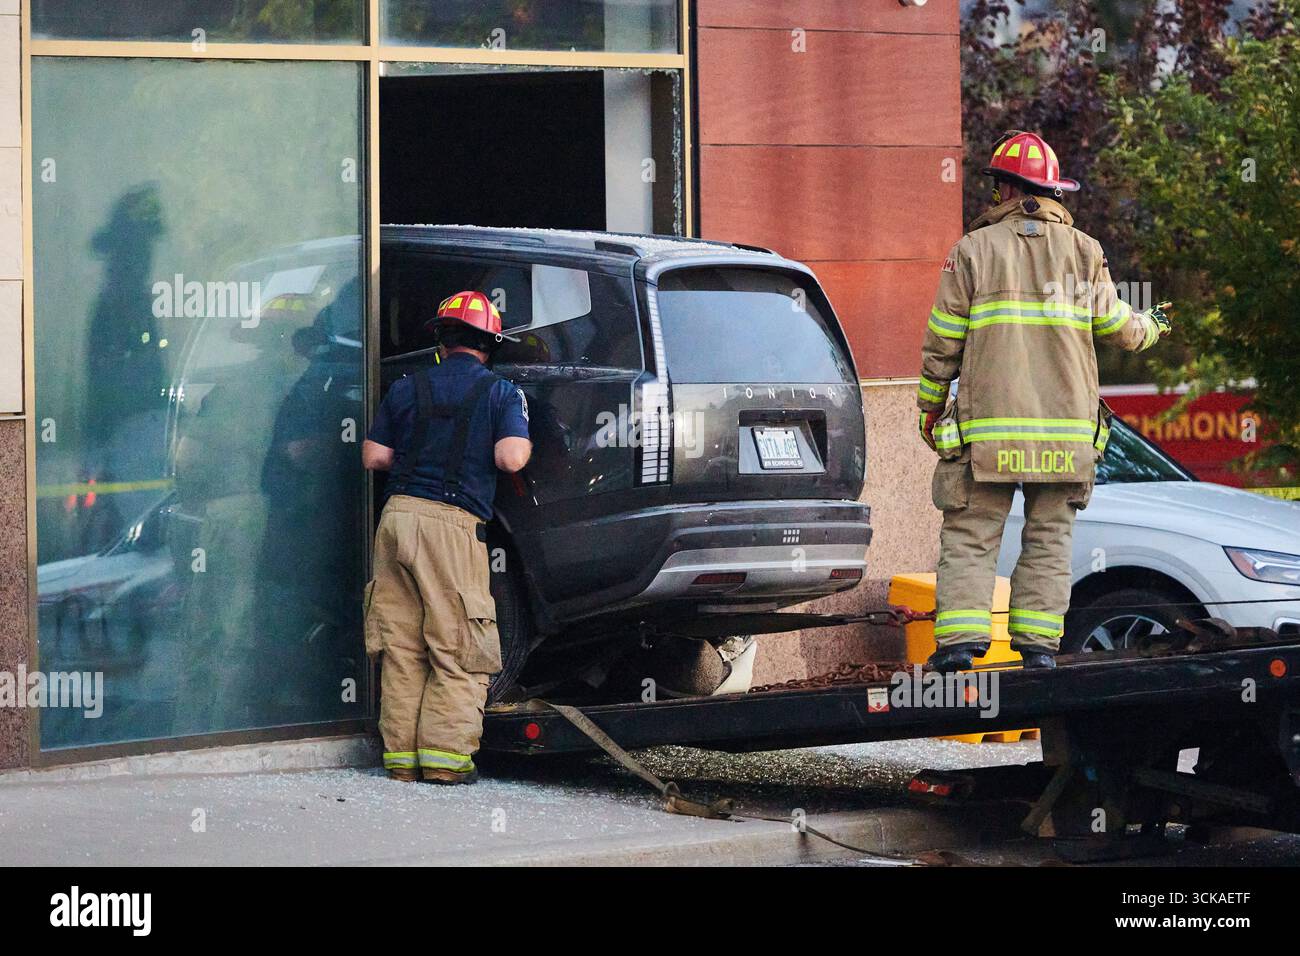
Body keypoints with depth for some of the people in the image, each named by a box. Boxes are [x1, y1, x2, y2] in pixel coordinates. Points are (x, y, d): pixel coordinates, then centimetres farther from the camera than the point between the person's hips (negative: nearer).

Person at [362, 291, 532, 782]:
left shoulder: (406, 388, 13)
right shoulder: (500, 392, 3)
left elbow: (374, 456, 12)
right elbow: (510, 459, -10)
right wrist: (523, 439, 12)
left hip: (398, 515, 4)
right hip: (453, 522, -4)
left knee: (401, 646, 8)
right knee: (458, 650, 1)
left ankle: (401, 755, 7)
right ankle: (445, 754, -6)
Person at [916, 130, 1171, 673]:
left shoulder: (973, 250, 0)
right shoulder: (1083, 251, 7)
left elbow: (942, 343, 1)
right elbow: (1117, 328, 14)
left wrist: (929, 407, 13)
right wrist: (1151, 327, 37)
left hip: (987, 426, -2)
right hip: (1066, 425, 2)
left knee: (969, 536, 0)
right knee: (1049, 539, 8)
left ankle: (960, 638, -12)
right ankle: (1038, 643, 2)